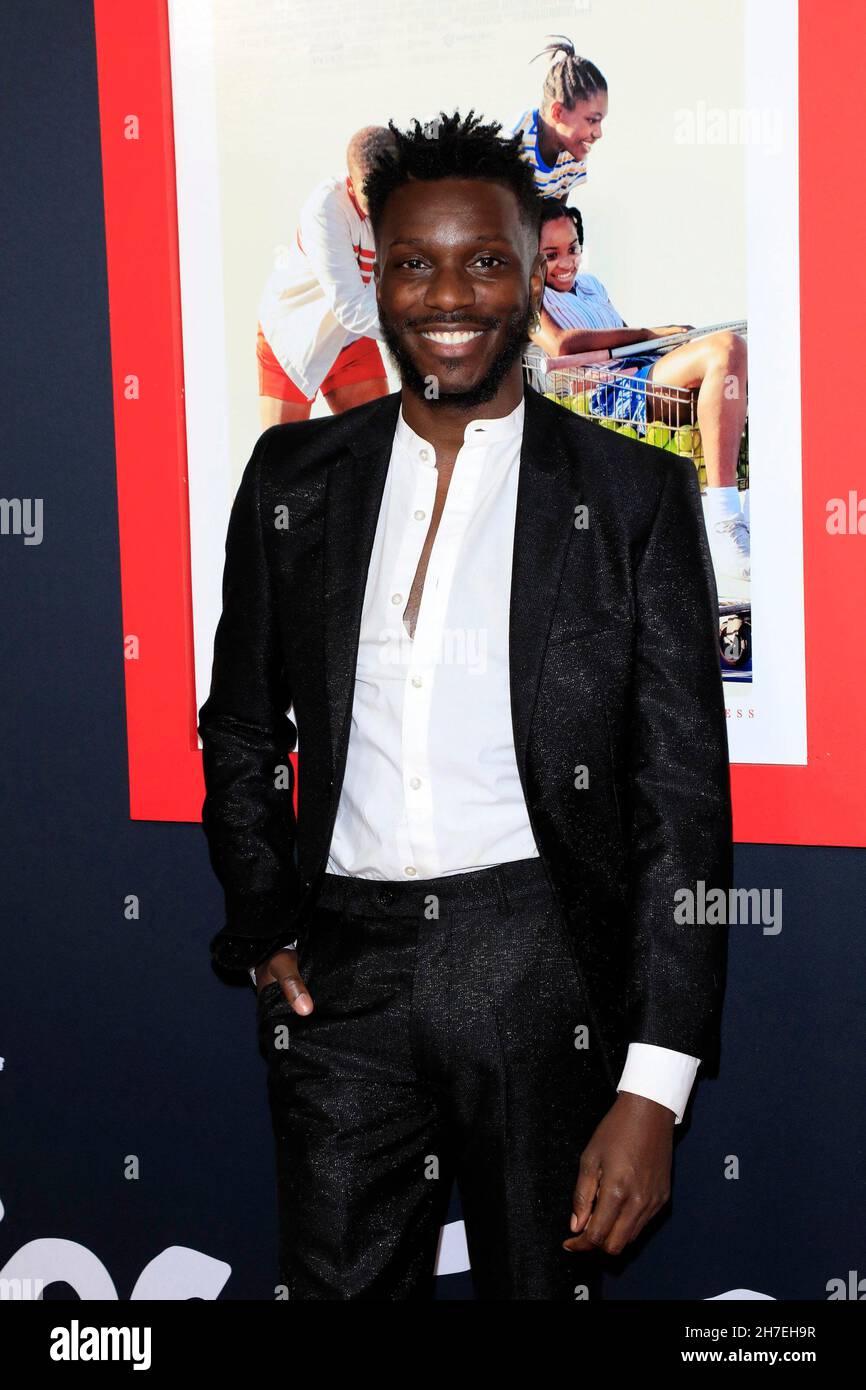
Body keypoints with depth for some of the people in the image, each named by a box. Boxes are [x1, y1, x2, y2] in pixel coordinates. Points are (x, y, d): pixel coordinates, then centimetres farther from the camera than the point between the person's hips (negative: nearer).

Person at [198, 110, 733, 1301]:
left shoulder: (635, 496, -2)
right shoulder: (294, 477, 8)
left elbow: (683, 795, -5)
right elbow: (240, 724, 17)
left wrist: (655, 1086, -10)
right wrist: (262, 926, 4)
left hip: (540, 969, -2)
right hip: (339, 973, 2)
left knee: (546, 1281, 11)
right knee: (336, 1283, 11)